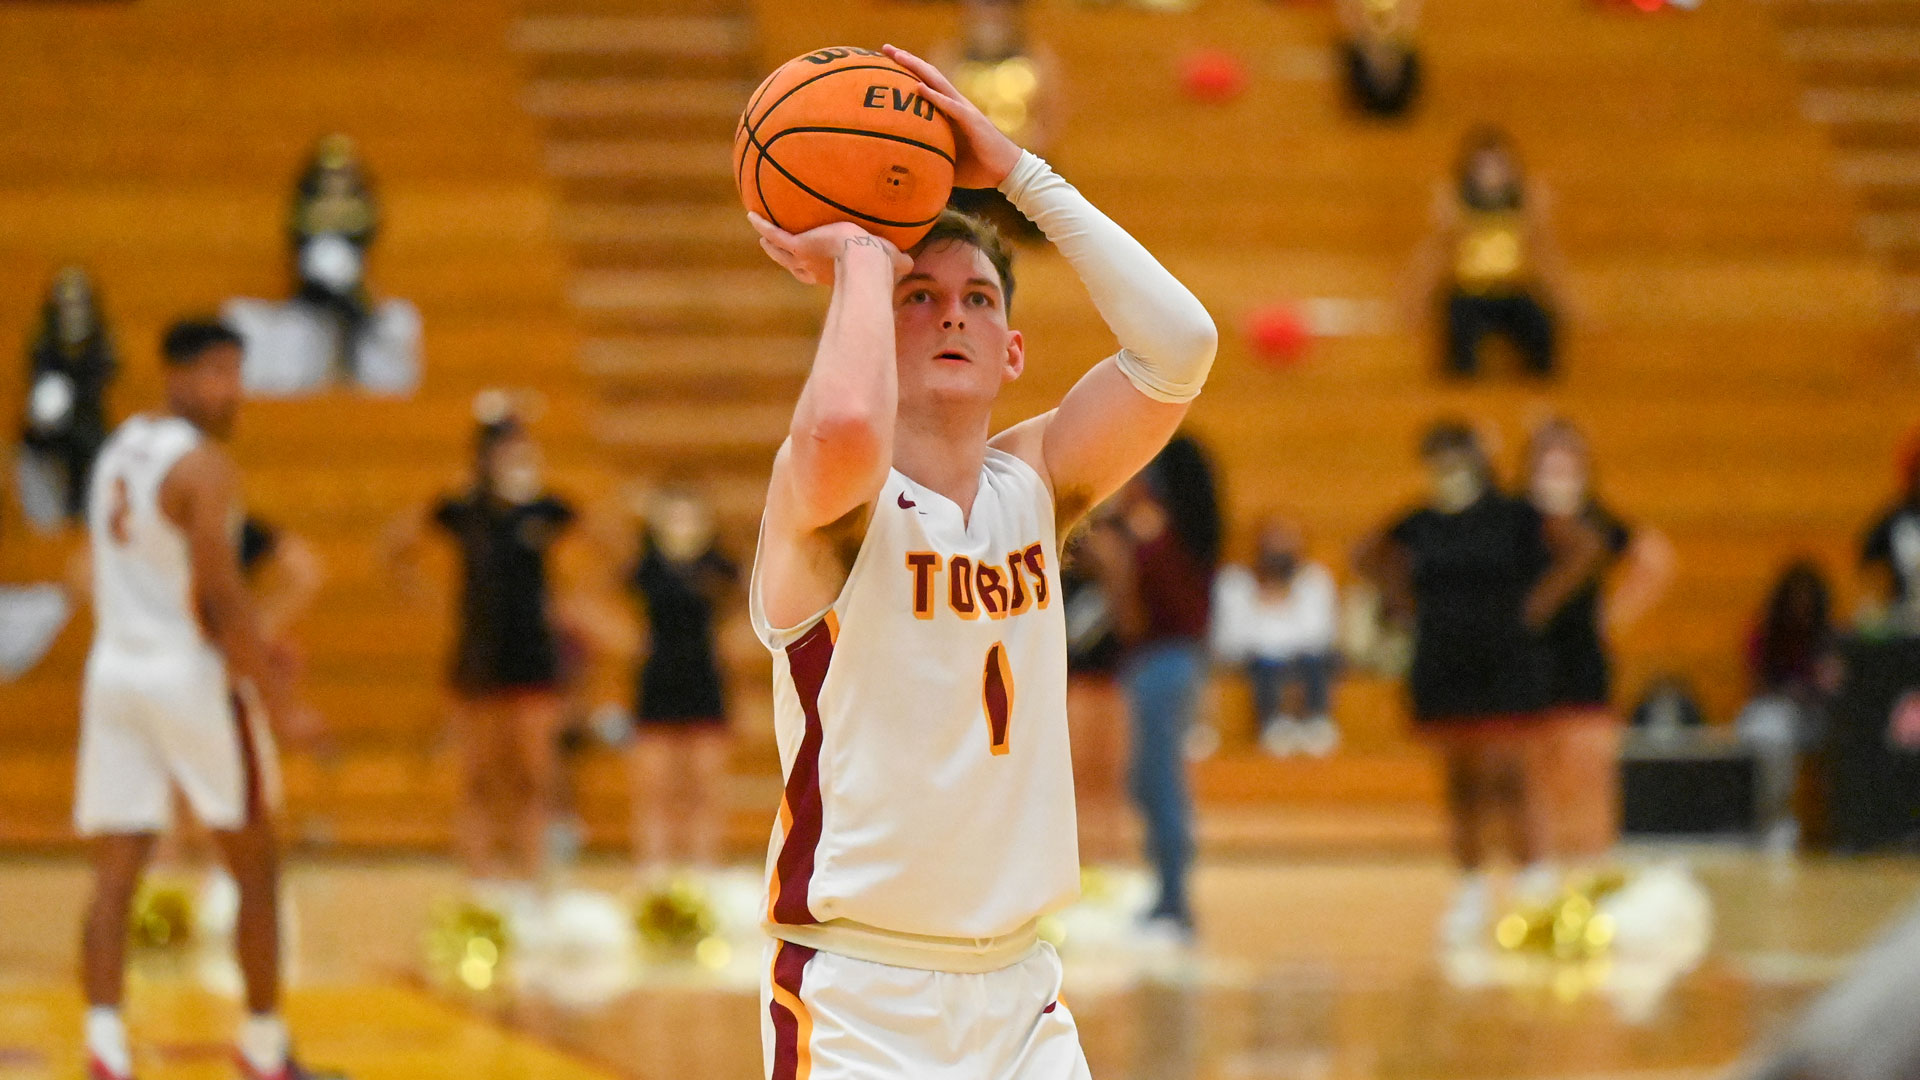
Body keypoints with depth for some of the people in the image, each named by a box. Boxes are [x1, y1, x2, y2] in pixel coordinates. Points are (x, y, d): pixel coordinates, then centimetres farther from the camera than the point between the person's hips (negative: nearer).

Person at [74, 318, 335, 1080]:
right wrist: (278, 702, -15)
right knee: (255, 868, 10)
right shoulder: (203, 465, -14)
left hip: (114, 668, 7)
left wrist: (245, 645, 22)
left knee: (115, 875, 1)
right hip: (190, 675, -7)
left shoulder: (118, 450, 12)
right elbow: (219, 594, -19)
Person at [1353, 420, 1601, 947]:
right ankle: (1472, 888, 16)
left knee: (1506, 776, -11)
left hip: (1506, 668, -4)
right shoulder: (1420, 527, 5)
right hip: (1441, 669, 4)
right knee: (1461, 780, 8)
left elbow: (1583, 547, -9)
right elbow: (1368, 558, 22)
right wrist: (1412, 604, 11)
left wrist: (1537, 603, -8)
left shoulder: (1513, 518, -6)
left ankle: (1534, 881, -3)